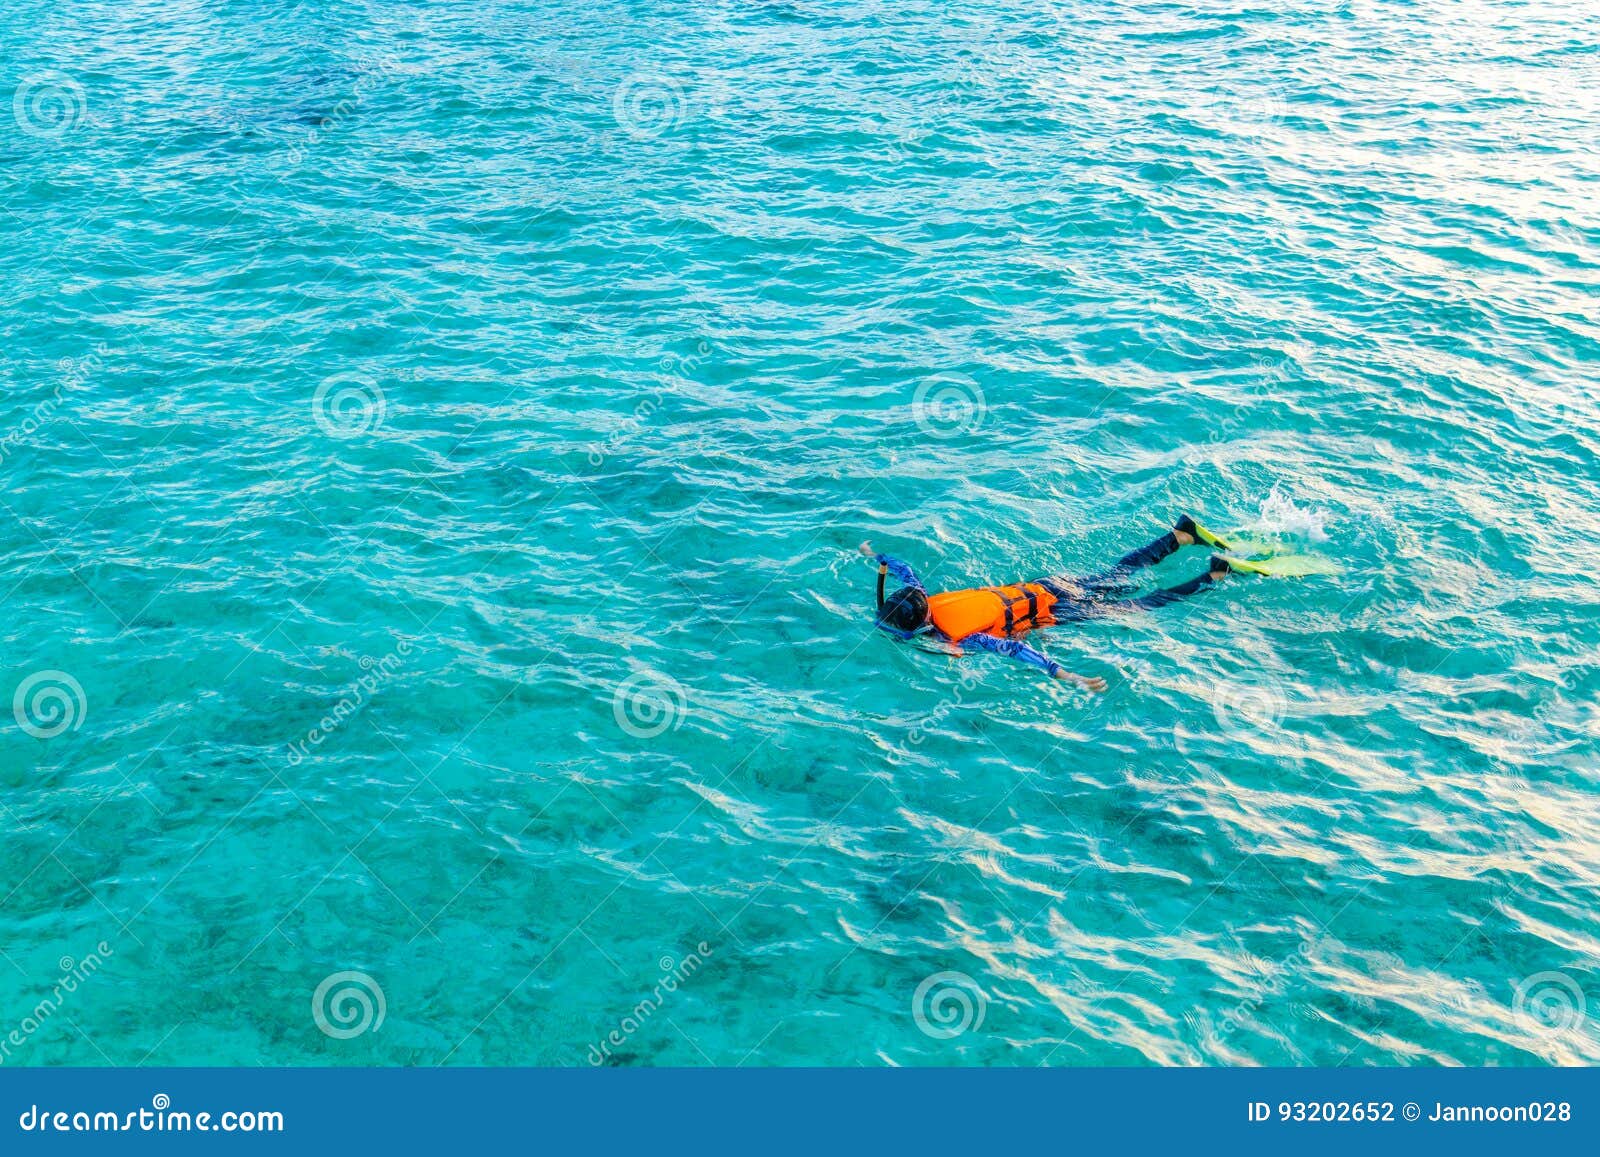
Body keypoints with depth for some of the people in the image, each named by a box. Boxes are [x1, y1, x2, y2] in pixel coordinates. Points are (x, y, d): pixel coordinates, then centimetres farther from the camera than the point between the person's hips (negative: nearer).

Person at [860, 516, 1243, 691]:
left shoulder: (957, 636, -34)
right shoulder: (926, 601, -11)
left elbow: (1014, 649, -44)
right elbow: (907, 572, 11)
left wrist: (1068, 677, -53)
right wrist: (875, 557, 27)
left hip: (1054, 612, -7)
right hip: (1043, 587, 7)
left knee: (1138, 607, 8)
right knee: (1119, 574, 24)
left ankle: (1216, 575, 15)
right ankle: (1182, 534, 33)